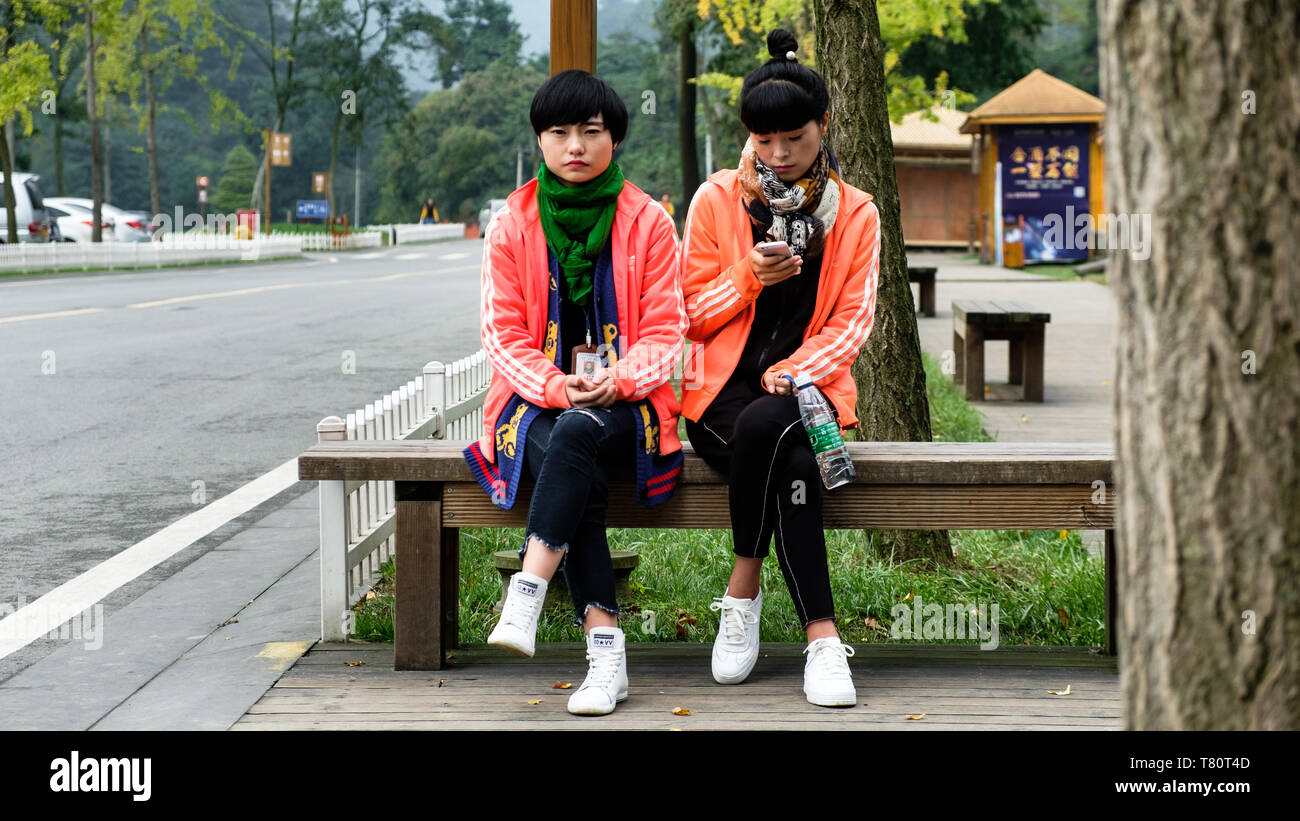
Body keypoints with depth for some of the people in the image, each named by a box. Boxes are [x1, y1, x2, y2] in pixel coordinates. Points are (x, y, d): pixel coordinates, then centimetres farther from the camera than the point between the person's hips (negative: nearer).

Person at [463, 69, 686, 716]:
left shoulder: (649, 222, 5)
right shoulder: (510, 225, 7)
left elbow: (664, 330, 1)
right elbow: (503, 333, 3)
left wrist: (616, 380, -19)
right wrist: (556, 386, -16)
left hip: (625, 402, -1)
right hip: (539, 399, 1)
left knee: (576, 435, -38)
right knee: (575, 474, -33)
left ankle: (526, 594, -44)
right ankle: (606, 649, -36)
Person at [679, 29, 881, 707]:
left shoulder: (855, 214, 8)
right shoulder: (716, 200, 5)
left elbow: (852, 321, 2)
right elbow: (693, 317, 5)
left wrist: (794, 371, -16)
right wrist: (749, 277, -14)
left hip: (808, 389, 0)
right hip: (722, 395, 0)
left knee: (765, 425, -38)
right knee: (794, 463, -34)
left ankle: (742, 591, -25)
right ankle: (822, 637, -24)